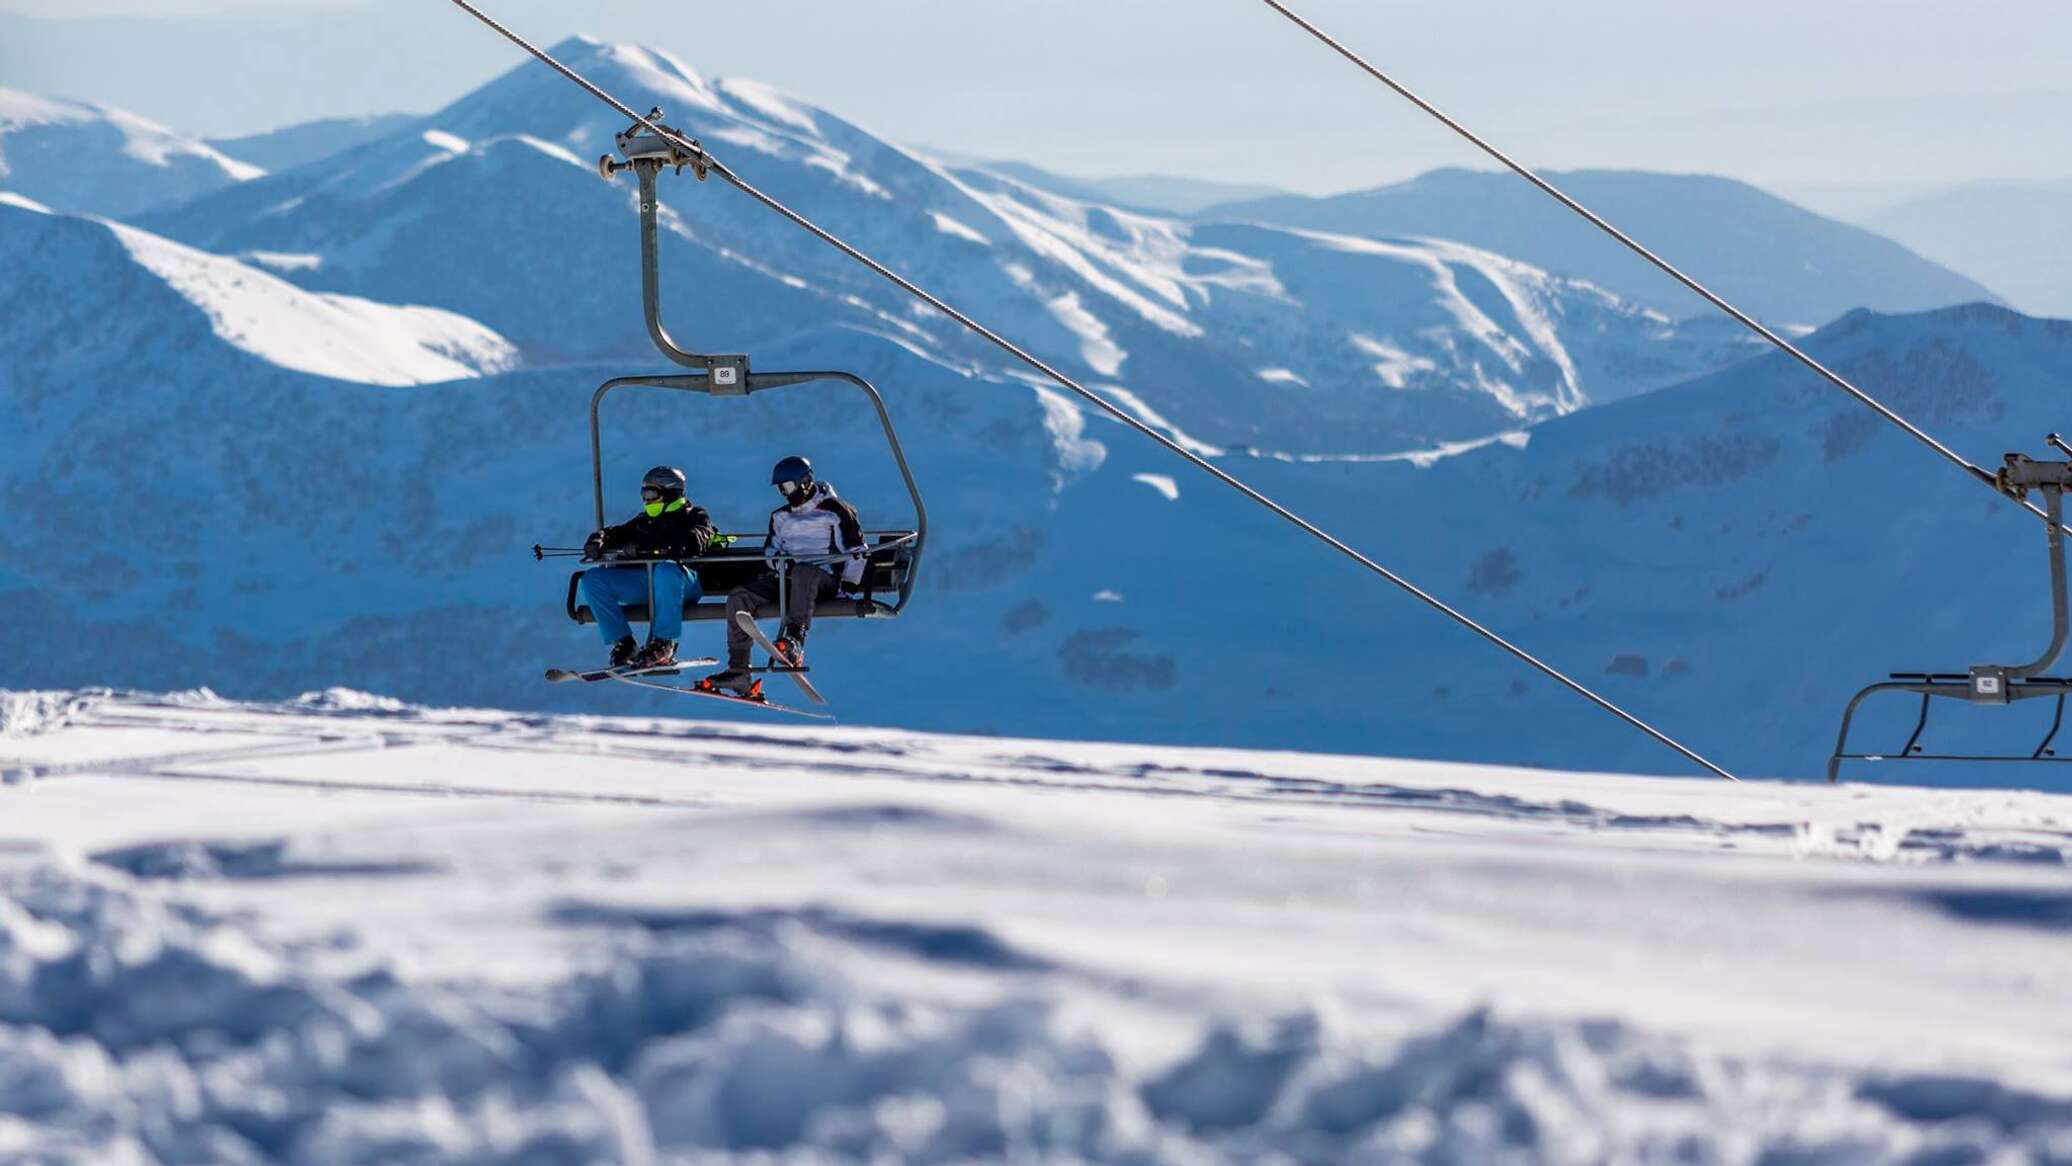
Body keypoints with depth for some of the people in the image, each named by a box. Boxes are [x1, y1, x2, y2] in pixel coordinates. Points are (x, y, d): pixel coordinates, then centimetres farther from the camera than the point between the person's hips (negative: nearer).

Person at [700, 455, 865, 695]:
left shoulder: (834, 511, 4)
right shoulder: (781, 516, 23)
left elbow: (855, 550, 2)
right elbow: (771, 550, 31)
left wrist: (849, 584, -8)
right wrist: (777, 562, 8)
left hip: (824, 579, -6)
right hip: (786, 578, 6)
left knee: (803, 572, -43)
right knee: (738, 597, -16)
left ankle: (795, 642, -61)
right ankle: (738, 671, -21)